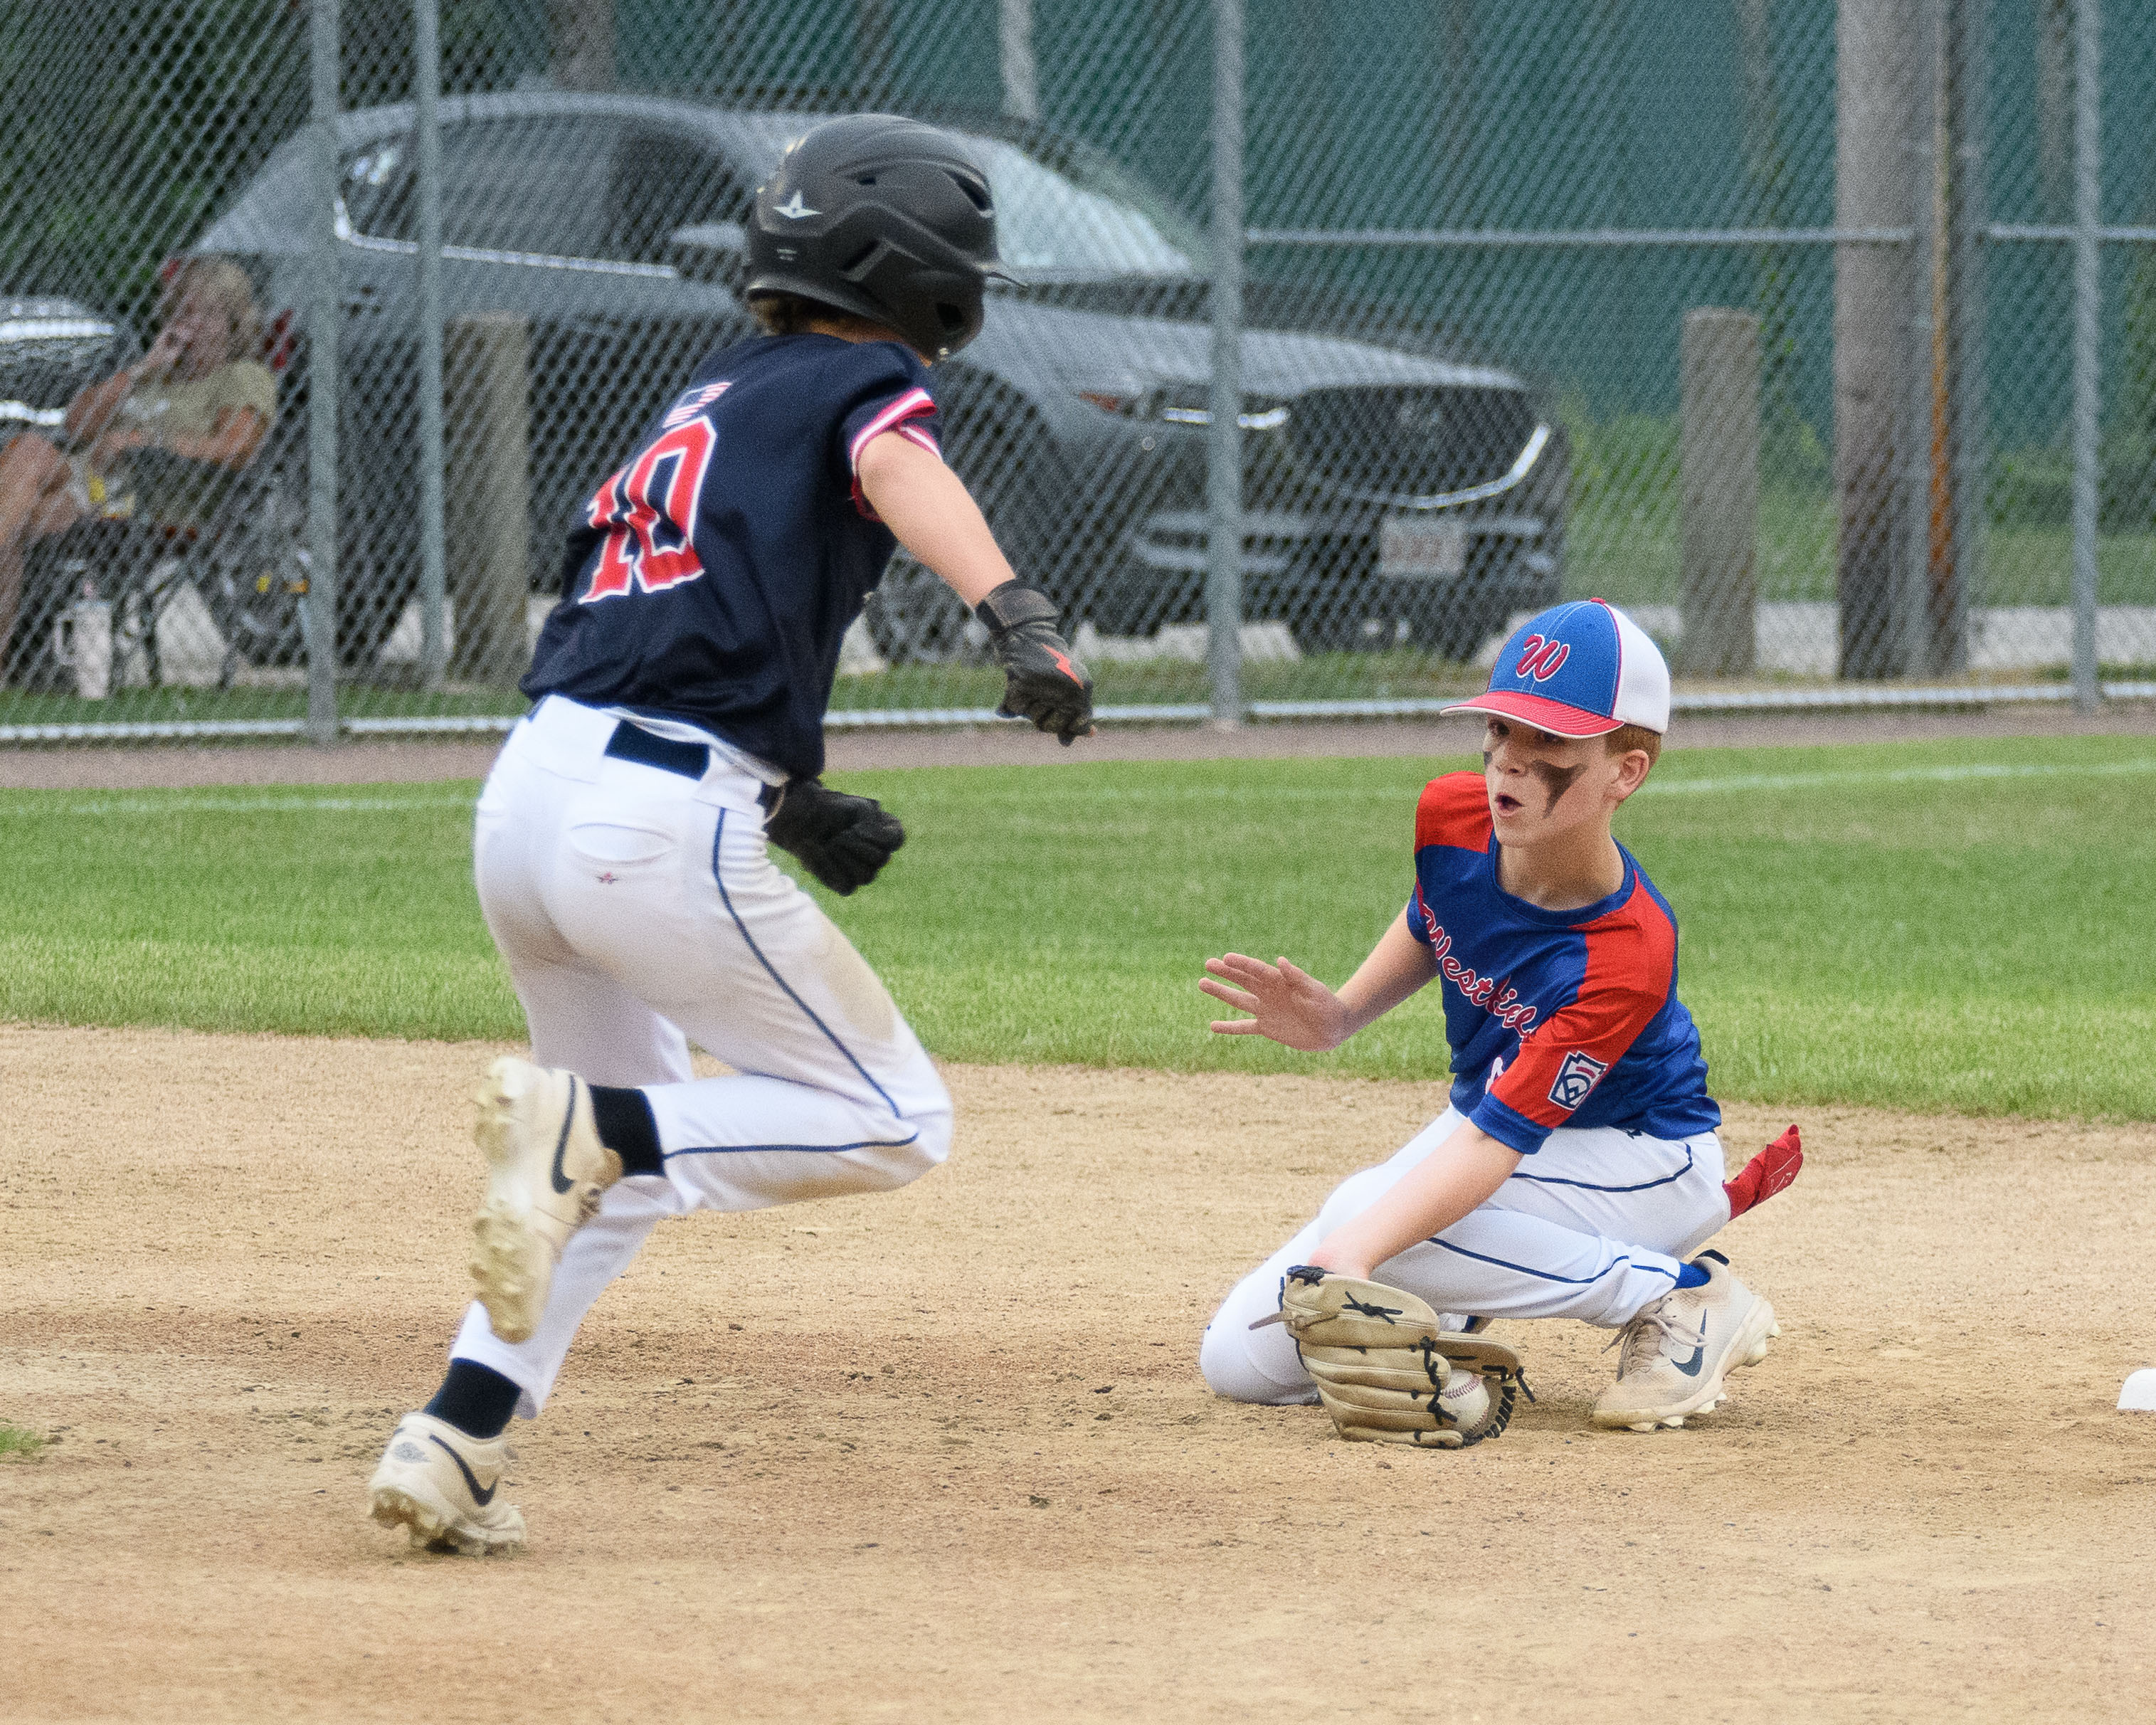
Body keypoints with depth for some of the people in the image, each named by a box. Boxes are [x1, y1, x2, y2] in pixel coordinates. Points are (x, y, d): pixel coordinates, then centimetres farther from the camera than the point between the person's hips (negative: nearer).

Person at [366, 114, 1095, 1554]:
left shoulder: (714, 394, 25)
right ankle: (590, 1128, -16)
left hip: (529, 789, 8)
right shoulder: (862, 383, 3)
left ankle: (454, 1443, 13)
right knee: (898, 1124, 3)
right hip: (661, 828, -8)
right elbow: (902, 474, -22)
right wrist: (1015, 613, -39)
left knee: (639, 1154, 26)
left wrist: (781, 802, 25)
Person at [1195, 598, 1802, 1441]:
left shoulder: (1626, 954, -35)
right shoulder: (1450, 817, -15)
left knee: (1365, 1212, -34)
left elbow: (1495, 1141, -38)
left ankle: (1682, 1297, -17)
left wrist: (1353, 1251, -52)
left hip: (1642, 1158, -6)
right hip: (1489, 1115, 7)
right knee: (1243, 1360, -5)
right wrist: (1339, 1015, -8)